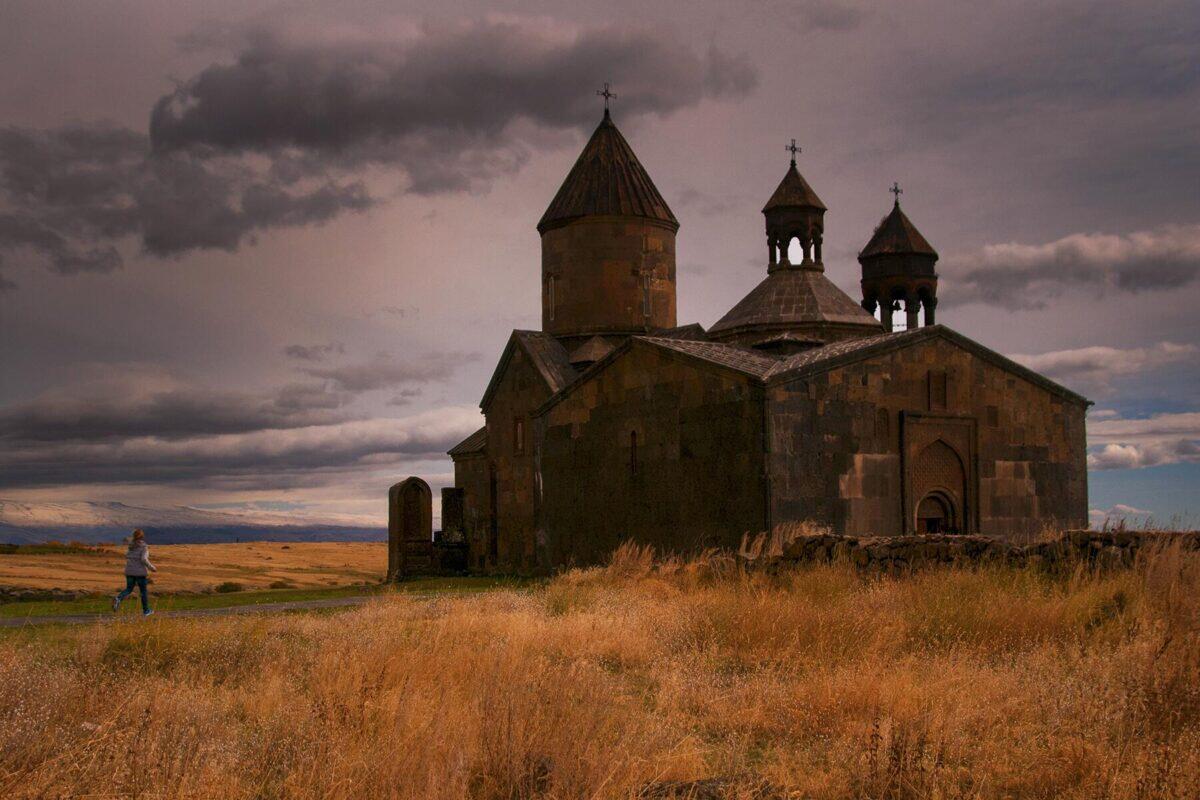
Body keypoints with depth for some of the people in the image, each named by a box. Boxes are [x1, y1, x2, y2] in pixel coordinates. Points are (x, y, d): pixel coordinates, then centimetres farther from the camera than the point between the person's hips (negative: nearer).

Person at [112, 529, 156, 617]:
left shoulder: (132, 545, 7)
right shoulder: (144, 546, -12)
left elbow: (127, 556, 17)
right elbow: (144, 559, -21)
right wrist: (152, 568, -9)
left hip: (129, 571, 5)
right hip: (139, 572, -5)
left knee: (129, 590, 11)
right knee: (143, 591, 10)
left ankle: (118, 599, -18)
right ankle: (146, 611, 18)